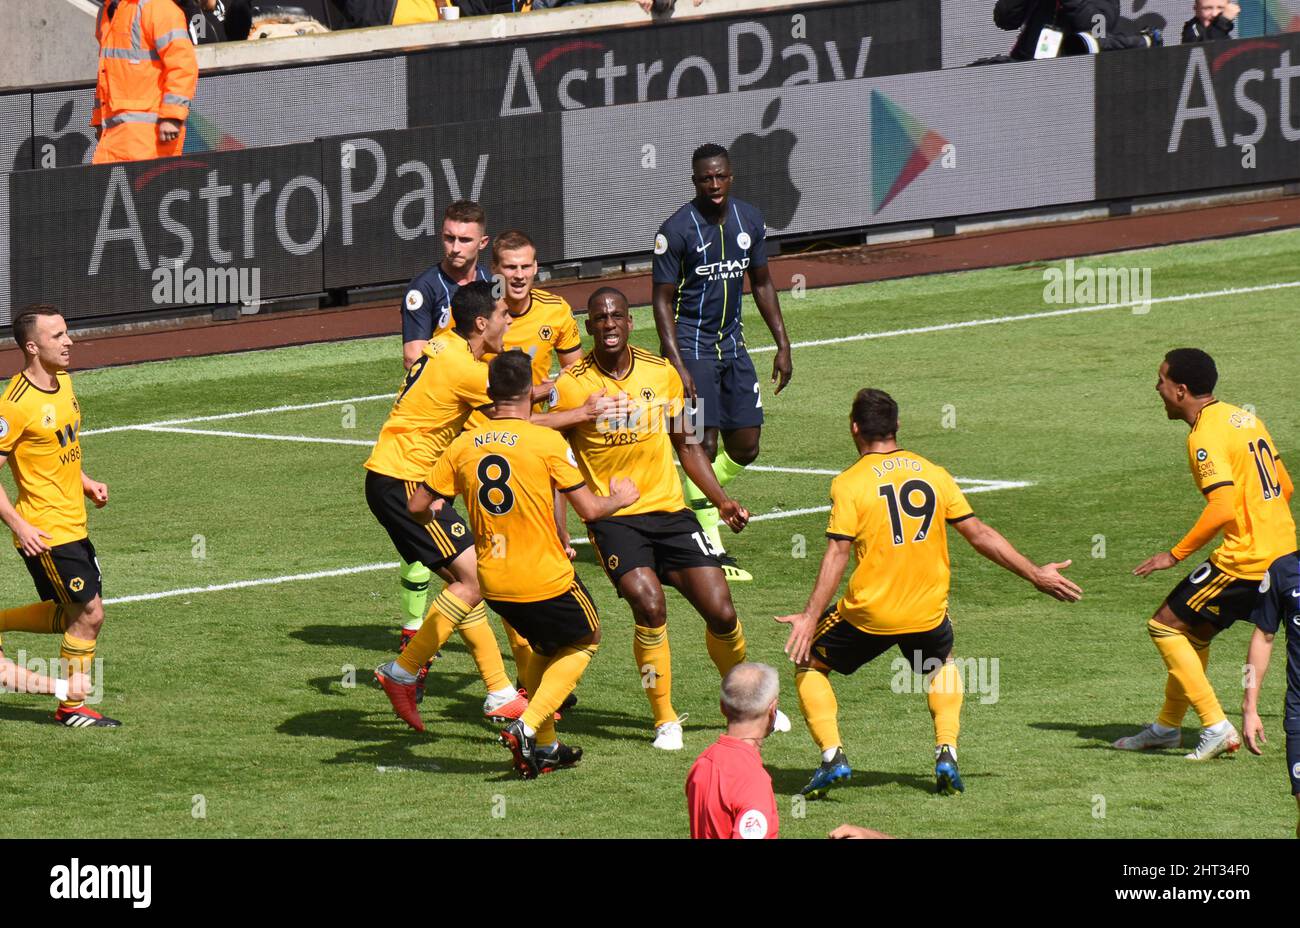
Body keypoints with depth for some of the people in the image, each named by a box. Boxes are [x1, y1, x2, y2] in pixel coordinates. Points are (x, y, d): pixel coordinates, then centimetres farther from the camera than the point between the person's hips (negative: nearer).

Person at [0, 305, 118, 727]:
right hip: (45, 532, -9)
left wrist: (87, 483, 10)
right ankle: (72, 707, 10)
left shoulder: (63, 381, 7)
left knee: (70, 614, 16)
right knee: (89, 613, -4)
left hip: (73, 526, 9)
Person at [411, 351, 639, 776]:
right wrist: (619, 498, 10)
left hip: (494, 582, 5)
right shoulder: (547, 441, -14)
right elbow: (590, 509, -11)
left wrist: (440, 513, 27)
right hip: (546, 578, -5)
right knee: (585, 640, 21)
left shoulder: (463, 446, -1)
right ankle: (530, 726, 2)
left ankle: (544, 746, 25)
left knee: (542, 645, 30)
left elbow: (418, 507, 4)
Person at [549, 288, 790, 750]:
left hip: (669, 510, 3)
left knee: (721, 612, -3)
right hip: (612, 518, -3)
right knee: (649, 606, -25)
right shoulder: (571, 386, -8)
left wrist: (722, 500, 7)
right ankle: (665, 719, -6)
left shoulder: (662, 374, 3)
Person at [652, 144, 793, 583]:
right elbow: (663, 300, -11)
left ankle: (688, 500, 28)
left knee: (744, 448, 5)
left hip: (731, 342, 6)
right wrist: (678, 366, -18)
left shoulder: (749, 220, 2)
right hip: (691, 344, -6)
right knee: (704, 445, -10)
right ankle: (711, 549, -6)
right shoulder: (677, 230, -14)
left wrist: (783, 344, 10)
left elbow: (761, 283, 14)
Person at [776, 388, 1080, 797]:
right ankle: (946, 753, 15)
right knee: (942, 665, 34)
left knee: (809, 664, 19)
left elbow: (837, 554, -14)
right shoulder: (933, 474, 4)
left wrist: (810, 618, -13)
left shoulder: (849, 483, -7)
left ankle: (832, 756, 1)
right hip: (928, 611, 3)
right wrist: (1036, 575, 15)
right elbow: (979, 534, 7)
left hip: (868, 615, -3)